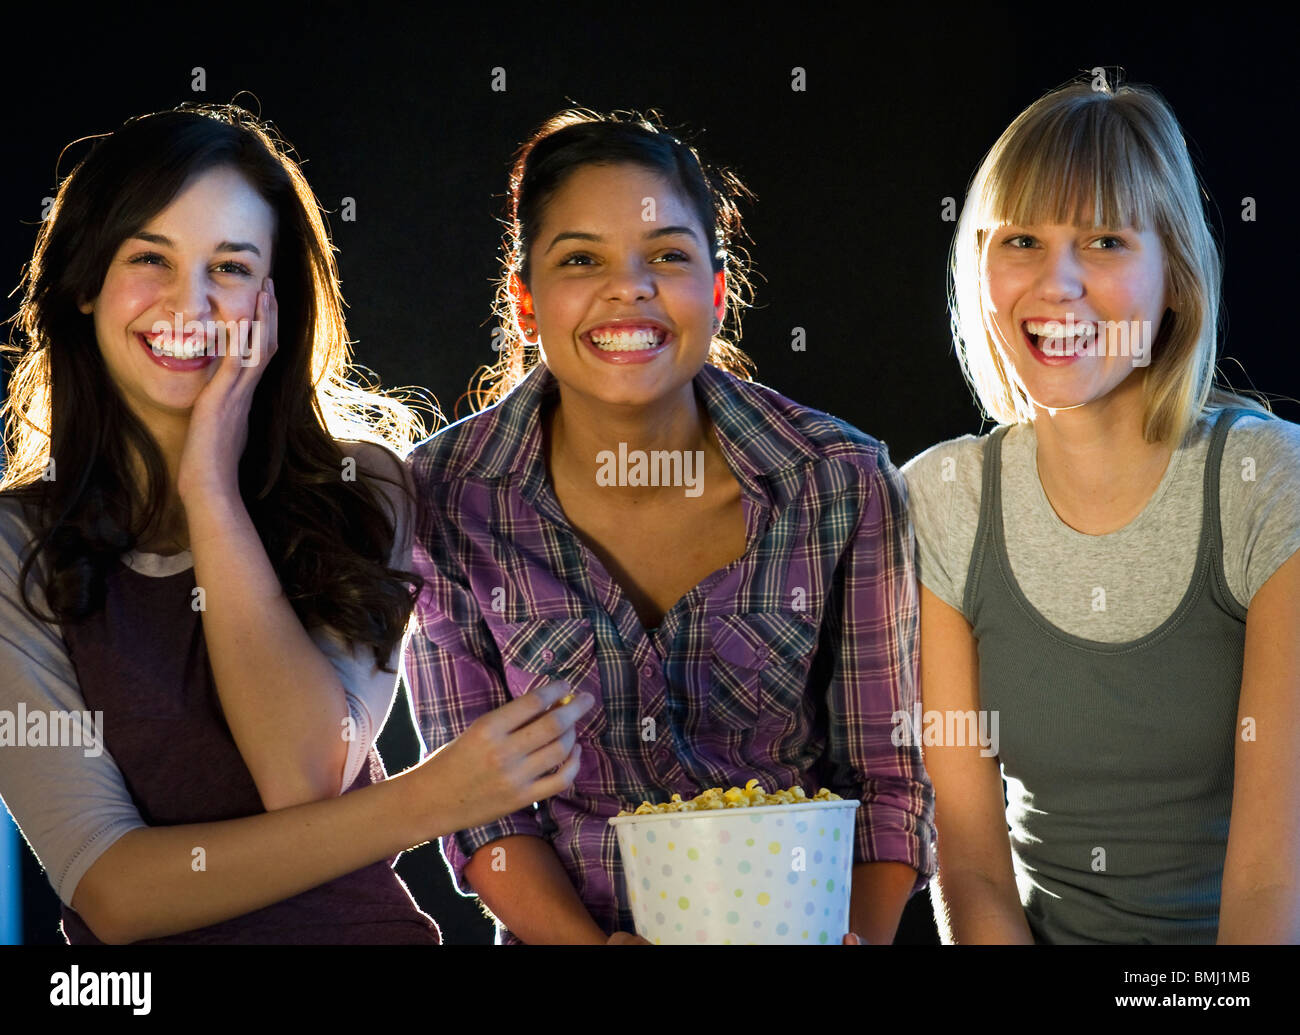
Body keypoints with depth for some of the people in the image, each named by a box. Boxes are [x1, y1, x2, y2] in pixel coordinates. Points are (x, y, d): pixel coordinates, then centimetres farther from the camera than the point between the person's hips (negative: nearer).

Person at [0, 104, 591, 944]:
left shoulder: (361, 489, 2)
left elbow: (307, 778, -11)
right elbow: (112, 892, -8)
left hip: (363, 924, 1)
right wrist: (423, 804, -15)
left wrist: (212, 488, -10)